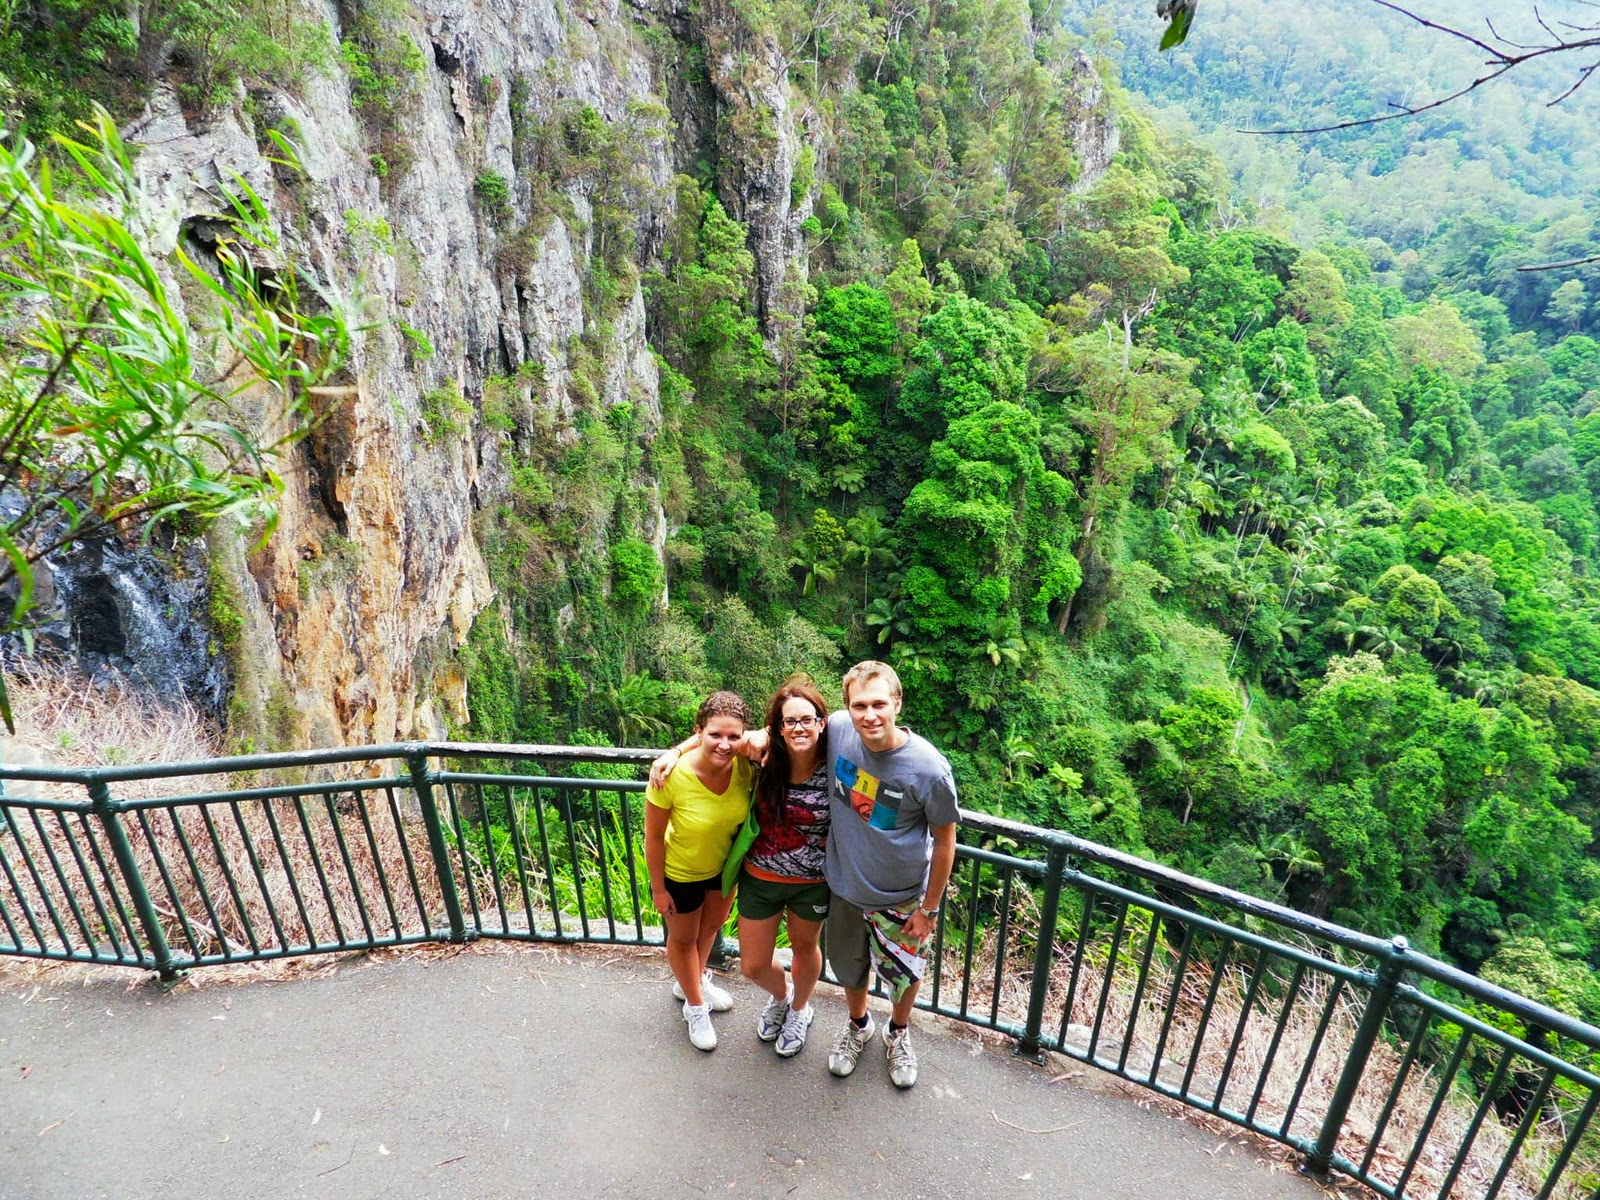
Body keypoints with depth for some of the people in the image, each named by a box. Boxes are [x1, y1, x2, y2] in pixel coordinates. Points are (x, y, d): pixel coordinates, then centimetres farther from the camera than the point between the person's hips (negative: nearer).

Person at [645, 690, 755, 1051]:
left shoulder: (745, 766, -29)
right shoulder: (672, 777, -37)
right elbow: (653, 837, -21)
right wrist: (658, 888, -12)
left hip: (724, 864, 4)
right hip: (680, 872, -4)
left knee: (712, 926, 30)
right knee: (684, 937, 23)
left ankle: (695, 981, 62)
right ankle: (695, 1005, 52)